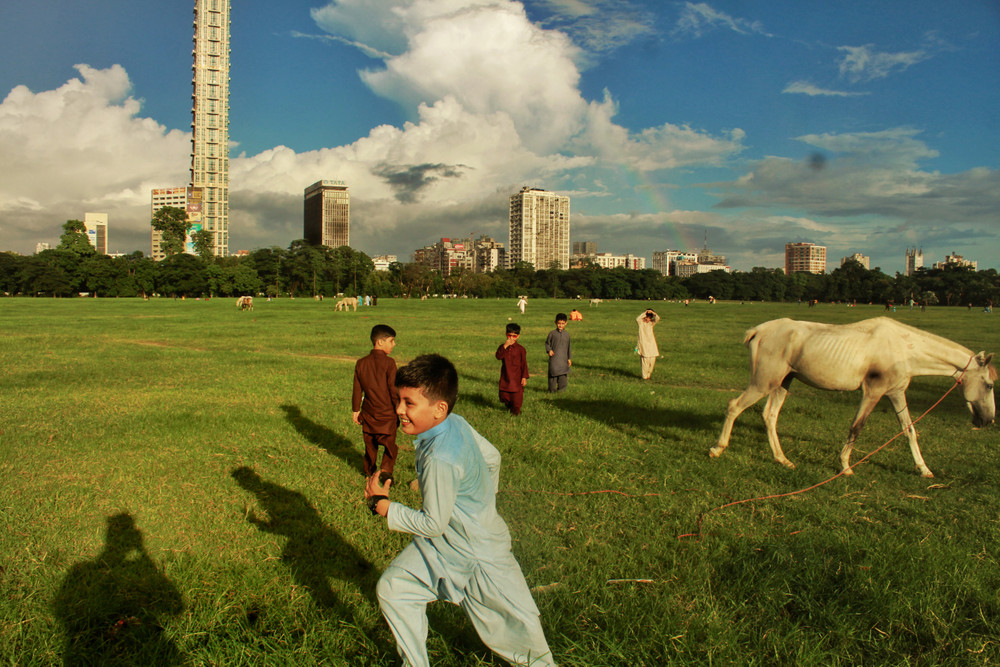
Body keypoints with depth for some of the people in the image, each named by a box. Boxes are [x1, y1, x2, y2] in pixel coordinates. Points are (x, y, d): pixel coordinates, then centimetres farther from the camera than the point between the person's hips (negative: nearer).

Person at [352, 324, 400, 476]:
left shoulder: (361, 363, 1)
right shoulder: (388, 363, -15)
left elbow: (357, 390, 7)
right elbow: (394, 390, -13)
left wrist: (355, 410, 16)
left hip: (368, 413, 5)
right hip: (386, 413, -5)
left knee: (370, 445, 20)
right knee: (389, 446, 6)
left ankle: (369, 472, 33)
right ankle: (385, 471, -11)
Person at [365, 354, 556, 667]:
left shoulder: (440, 459, -34)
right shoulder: (456, 422, -9)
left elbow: (433, 523, -24)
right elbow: (492, 456, 6)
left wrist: (381, 505, -14)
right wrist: (482, 498, 22)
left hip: (475, 555, -9)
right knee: (391, 589, 9)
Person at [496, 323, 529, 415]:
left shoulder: (520, 349, -6)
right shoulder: (502, 346, 3)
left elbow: (524, 364, -5)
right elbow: (498, 356, -15)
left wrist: (524, 377, -9)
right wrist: (505, 346, -26)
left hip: (517, 377, -3)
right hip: (505, 376, 3)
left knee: (517, 393, 1)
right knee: (504, 393, 10)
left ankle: (516, 410, 19)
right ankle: (509, 406, 36)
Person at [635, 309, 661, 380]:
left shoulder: (651, 323, 10)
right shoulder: (641, 322, -1)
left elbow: (657, 318, -6)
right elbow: (637, 319, -24)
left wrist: (653, 312, -19)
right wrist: (644, 313, -21)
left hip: (651, 344, 5)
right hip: (643, 344, -5)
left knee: (653, 359, 1)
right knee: (645, 359, -10)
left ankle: (648, 374, 18)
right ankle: (644, 376, -2)